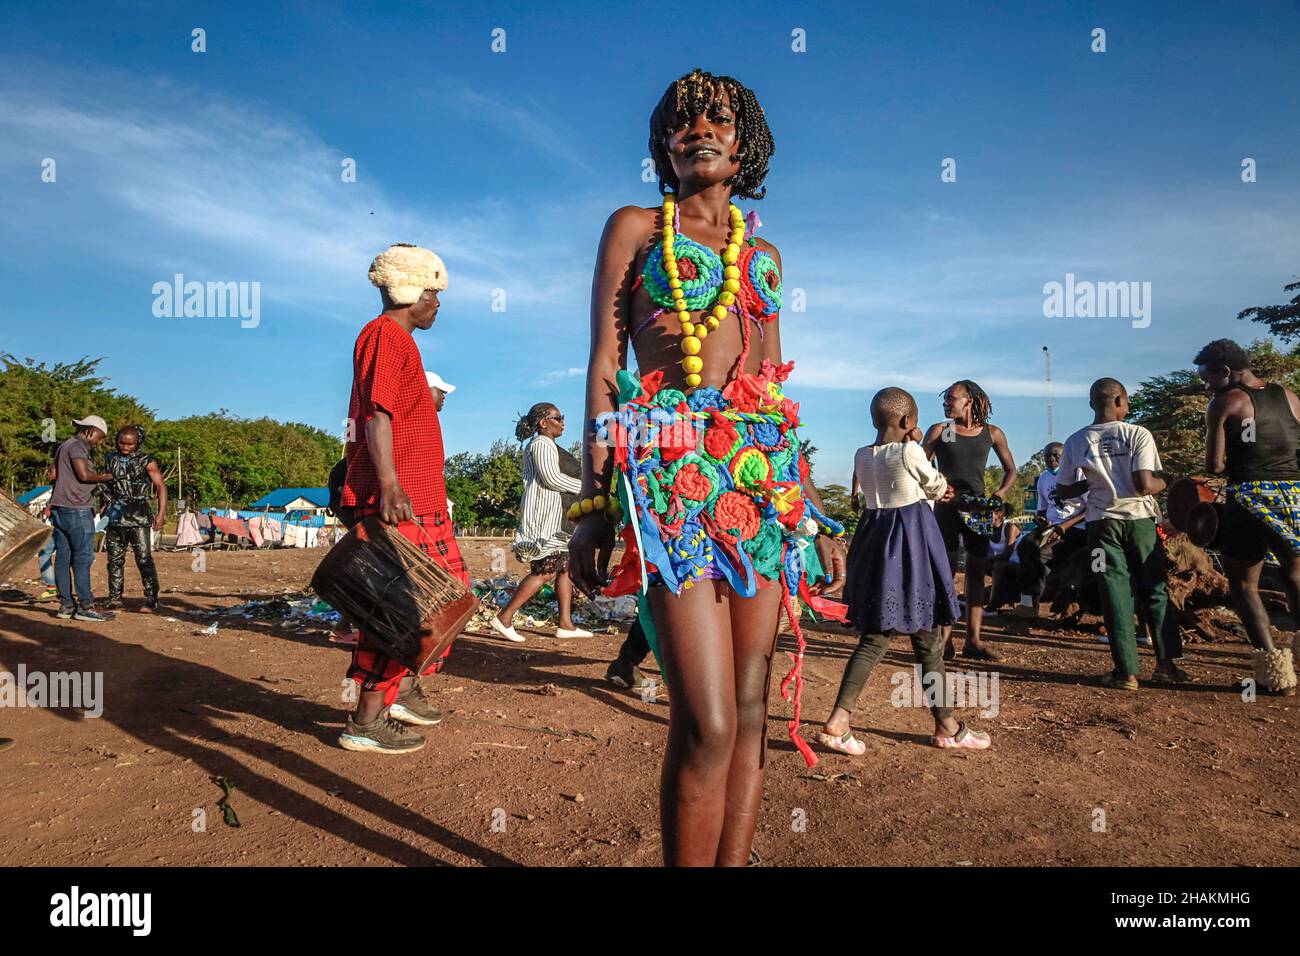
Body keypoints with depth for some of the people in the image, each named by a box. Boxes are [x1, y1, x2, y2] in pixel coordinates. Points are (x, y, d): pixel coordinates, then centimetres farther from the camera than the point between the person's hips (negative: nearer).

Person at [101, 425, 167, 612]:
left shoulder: (147, 462, -2)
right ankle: (115, 598, 18)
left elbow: (161, 486, -5)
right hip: (115, 516, 5)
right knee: (115, 559, 9)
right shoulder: (110, 459, 11)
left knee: (144, 559, -9)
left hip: (138, 518, -5)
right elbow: (104, 485, 21)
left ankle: (151, 599, -6)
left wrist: (161, 513, -13)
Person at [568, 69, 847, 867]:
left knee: (749, 708, 6)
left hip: (764, 472, 5)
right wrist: (594, 507, -7)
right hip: (668, 465, -4)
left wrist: (816, 511, 13)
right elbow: (604, 367, 2)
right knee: (709, 724, -11)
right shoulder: (636, 227, 11)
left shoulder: (763, 253, 22)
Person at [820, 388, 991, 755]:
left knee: (874, 636, 8)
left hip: (874, 539, 6)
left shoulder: (862, 456, 7)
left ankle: (838, 721, -1)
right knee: (928, 638, 5)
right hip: (911, 543, -6)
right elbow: (936, 485, 6)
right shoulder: (909, 453, -12)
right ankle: (946, 727, 19)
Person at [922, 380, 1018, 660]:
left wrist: (999, 495, -3)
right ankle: (945, 641, -3)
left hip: (978, 509, 3)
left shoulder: (992, 433, 6)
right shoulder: (939, 430, 0)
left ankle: (974, 640, 10)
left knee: (977, 571, 4)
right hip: (946, 508, -3)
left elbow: (1011, 470, 14)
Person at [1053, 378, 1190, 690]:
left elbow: (1061, 493, 3)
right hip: (1140, 520, -1)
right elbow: (1145, 485, -17)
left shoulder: (1076, 442, -1)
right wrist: (1166, 480, 4)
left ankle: (1126, 671, 4)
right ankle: (1167, 664, 16)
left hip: (1103, 522, 1)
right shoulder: (1138, 434, -8)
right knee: (1155, 591, 12)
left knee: (1116, 595, 4)